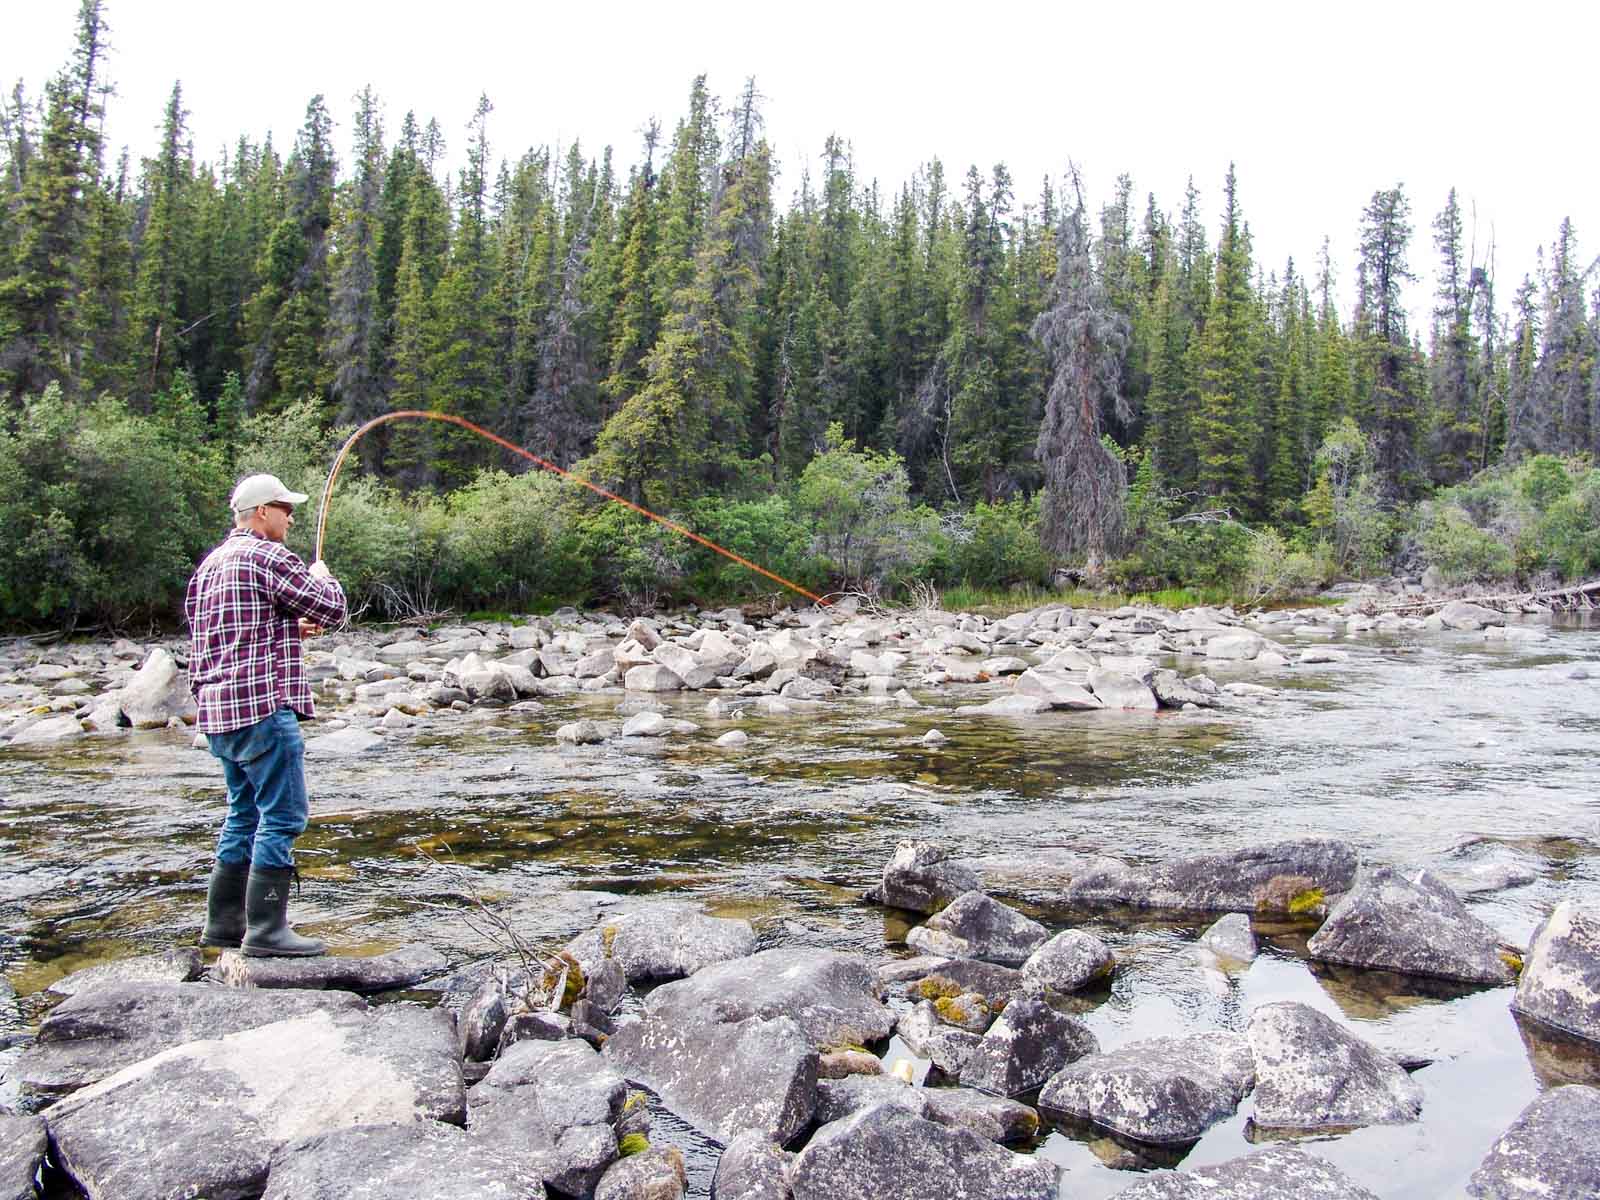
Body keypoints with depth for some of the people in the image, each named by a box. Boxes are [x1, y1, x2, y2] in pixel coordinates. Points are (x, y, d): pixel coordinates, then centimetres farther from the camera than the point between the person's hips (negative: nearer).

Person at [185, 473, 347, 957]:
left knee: (245, 814, 17)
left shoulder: (211, 564, 19)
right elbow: (332, 608, -9)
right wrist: (321, 574, 11)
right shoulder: (268, 556, -10)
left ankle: (224, 922, 23)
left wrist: (289, 626, 19)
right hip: (263, 705, -10)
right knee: (282, 816, -6)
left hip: (219, 708, 10)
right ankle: (265, 930, -4)